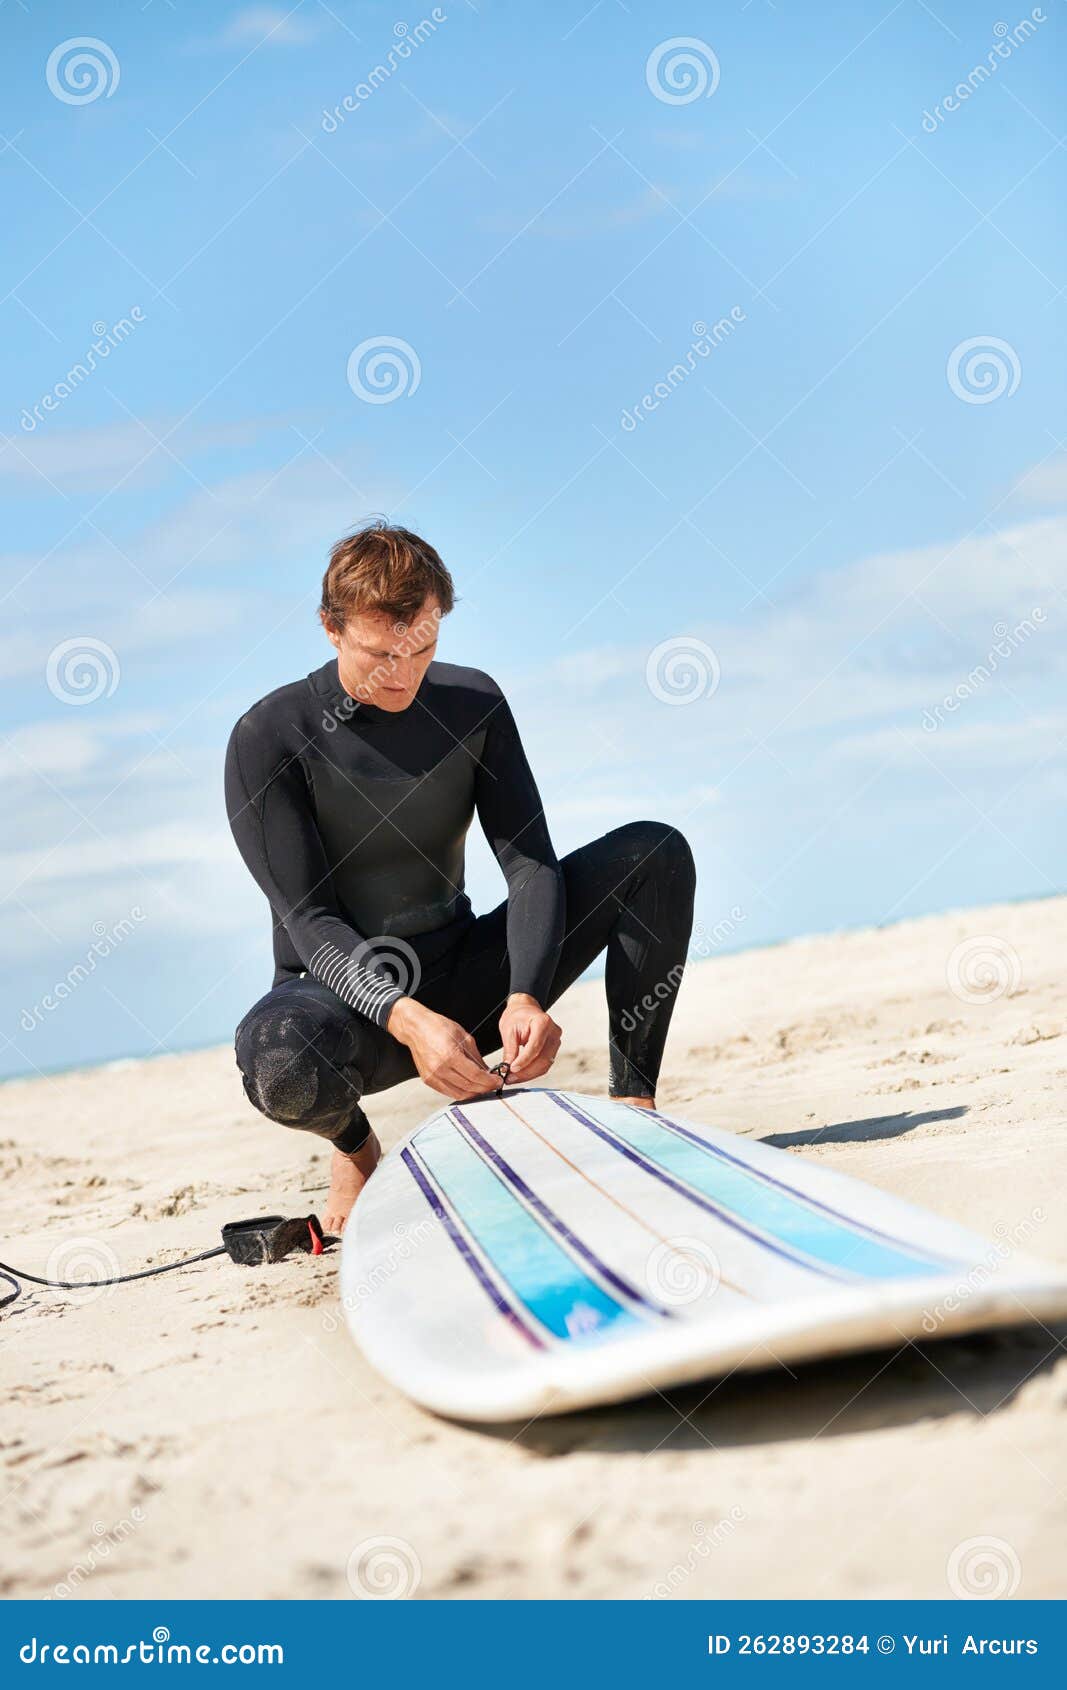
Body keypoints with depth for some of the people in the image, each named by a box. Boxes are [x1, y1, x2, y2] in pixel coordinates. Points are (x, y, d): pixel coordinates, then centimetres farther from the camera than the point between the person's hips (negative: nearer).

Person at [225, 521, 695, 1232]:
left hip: (462, 982, 4)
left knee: (655, 852, -12)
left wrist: (523, 997, -28)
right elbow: (309, 920, -20)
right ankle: (353, 1143, -4)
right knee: (280, 1061, -43)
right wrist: (408, 1020, -38)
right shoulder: (271, 738, -15)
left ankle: (635, 1103, -8)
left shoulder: (472, 703, -1)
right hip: (343, 991, -4)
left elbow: (530, 861, -8)